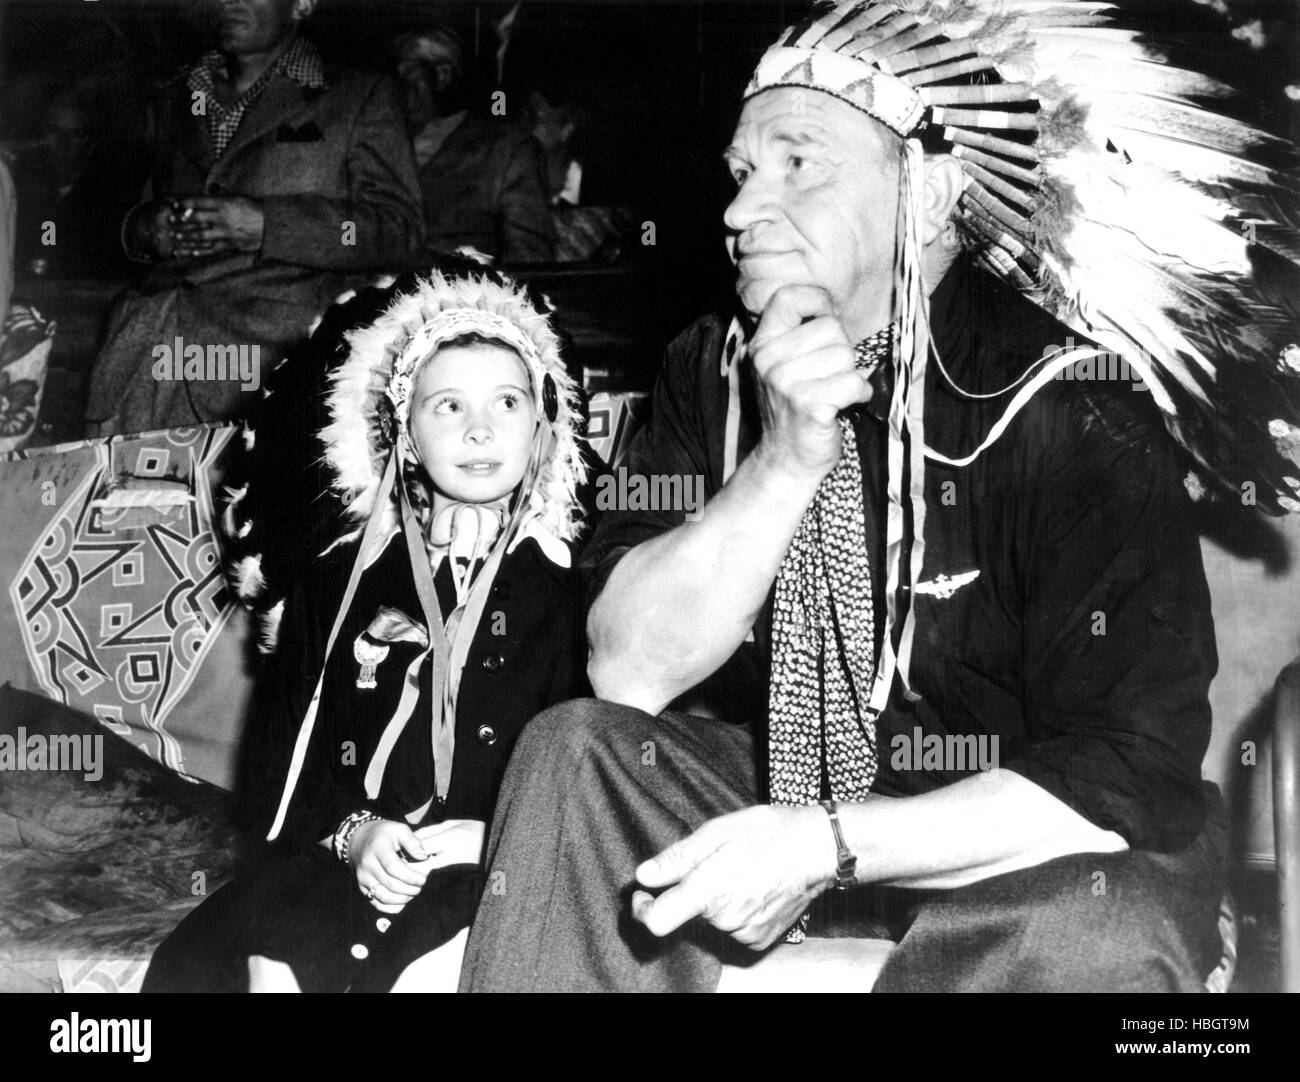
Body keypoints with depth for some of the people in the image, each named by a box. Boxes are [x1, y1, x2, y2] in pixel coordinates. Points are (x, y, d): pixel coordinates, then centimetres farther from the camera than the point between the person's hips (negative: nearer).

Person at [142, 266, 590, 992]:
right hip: (341, 859, 3)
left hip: (497, 870, -3)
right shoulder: (343, 582, 17)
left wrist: (475, 844, -13)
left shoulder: (566, 590, 8)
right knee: (187, 965, -26)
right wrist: (351, 833, -5)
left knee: (283, 941, -32)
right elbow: (289, 753, 15)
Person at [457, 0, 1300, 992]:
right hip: (784, 791, 4)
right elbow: (627, 672, -13)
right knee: (575, 750, -20)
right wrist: (788, 460, -26)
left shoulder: (1064, 402, -19)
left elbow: (1137, 765, -23)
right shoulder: (713, 371, -4)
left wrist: (829, 844, -31)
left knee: (1094, 930, -35)